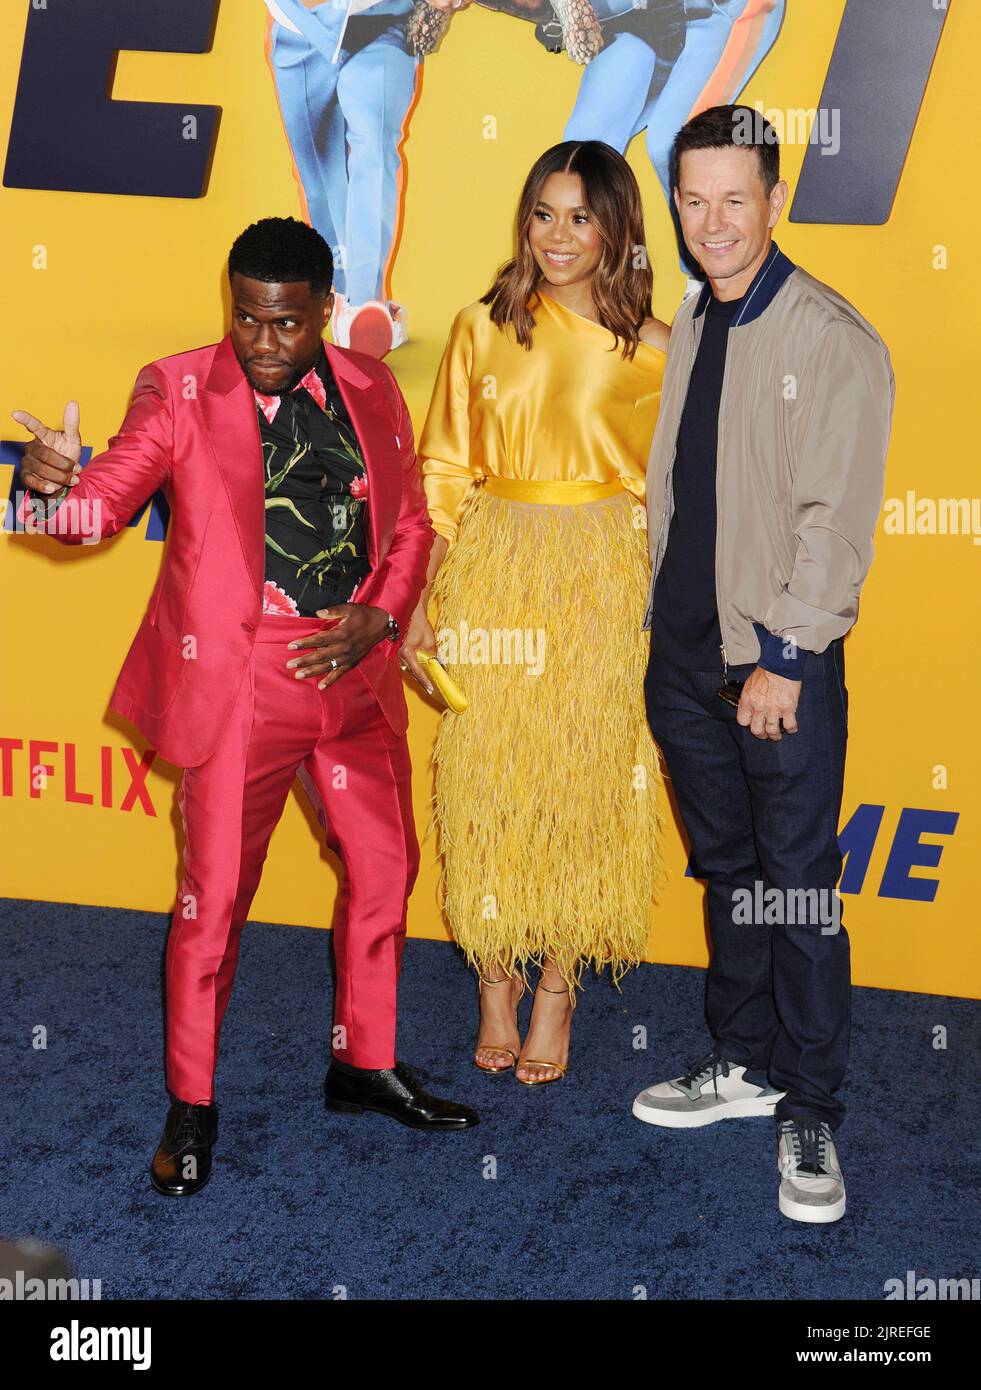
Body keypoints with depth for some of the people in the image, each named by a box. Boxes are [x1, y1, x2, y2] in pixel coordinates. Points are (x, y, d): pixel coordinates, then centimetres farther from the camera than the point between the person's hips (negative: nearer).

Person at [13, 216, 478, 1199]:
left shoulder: (370, 390, 6)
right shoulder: (180, 389, -5)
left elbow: (410, 520, 12)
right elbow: (107, 498, -15)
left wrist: (380, 619, -4)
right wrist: (53, 485, -38)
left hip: (353, 673, 5)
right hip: (237, 679, -5)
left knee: (385, 869, 15)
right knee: (214, 897, 0)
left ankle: (363, 1065, 36)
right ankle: (191, 1108, 20)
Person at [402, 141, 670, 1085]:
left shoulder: (654, 351, 1)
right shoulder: (484, 329, 5)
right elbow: (445, 476, 6)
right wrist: (421, 601, 1)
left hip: (603, 590, -1)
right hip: (490, 582, 1)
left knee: (583, 785, 4)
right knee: (486, 783, 4)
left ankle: (557, 991, 19)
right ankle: (495, 985, 20)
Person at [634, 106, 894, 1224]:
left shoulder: (833, 340, -11)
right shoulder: (685, 327, 10)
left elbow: (836, 516, -15)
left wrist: (783, 658, -16)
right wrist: (655, 621, 12)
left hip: (782, 665, -6)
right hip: (683, 654, 6)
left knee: (797, 891, 0)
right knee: (726, 870, 17)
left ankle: (811, 1115, 13)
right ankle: (744, 1062, 32)